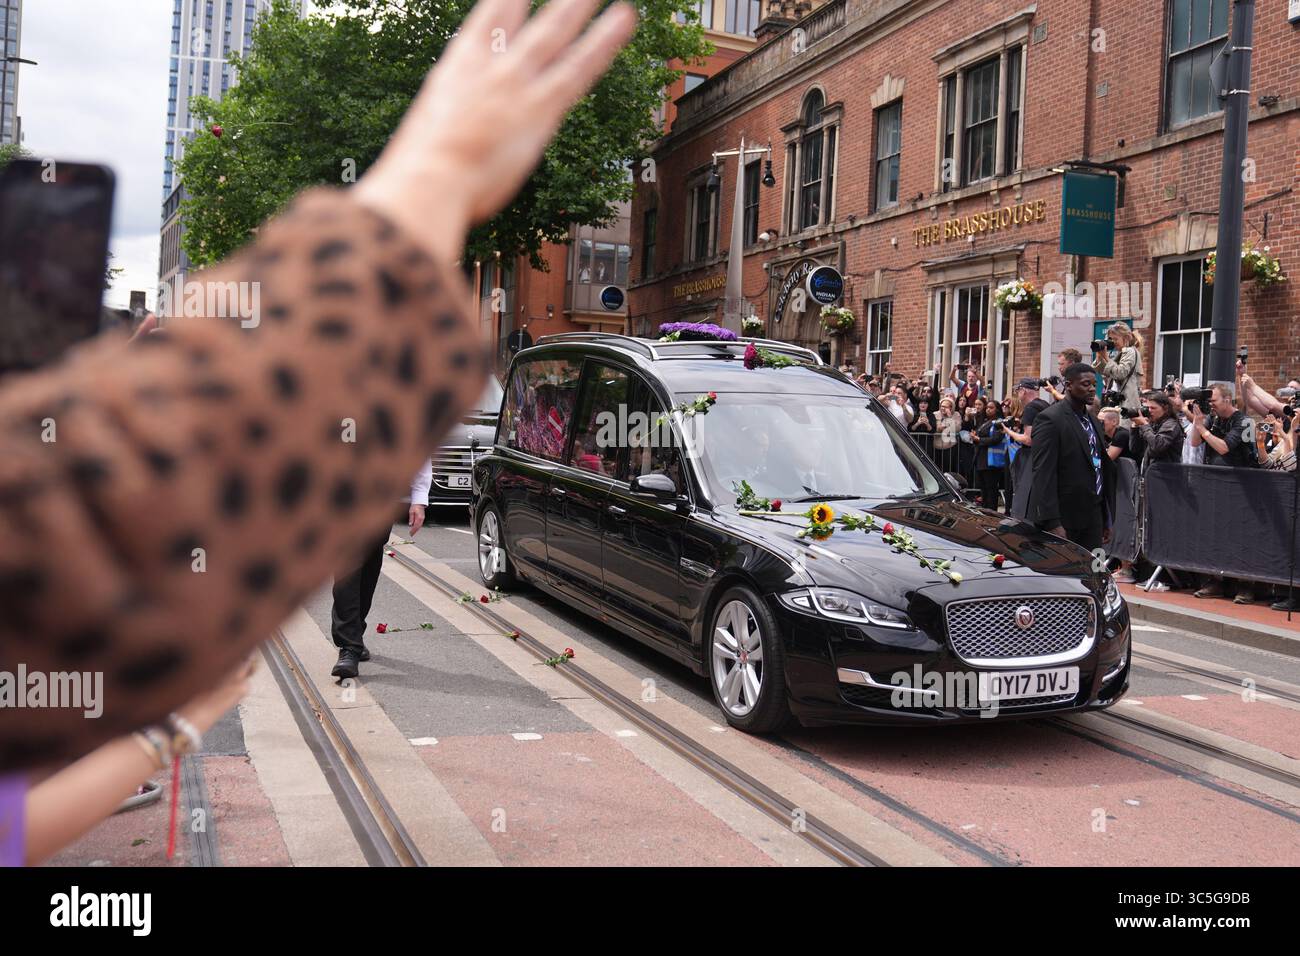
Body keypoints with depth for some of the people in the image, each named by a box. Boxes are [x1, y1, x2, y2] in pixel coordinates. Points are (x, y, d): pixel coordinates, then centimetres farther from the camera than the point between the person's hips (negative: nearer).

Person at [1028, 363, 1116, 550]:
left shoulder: (1094, 422, 17)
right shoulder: (1050, 419, -10)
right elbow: (1044, 474, -16)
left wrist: (1106, 520, 17)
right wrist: (1053, 524, -22)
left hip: (1093, 516, 7)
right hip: (1063, 518, -7)